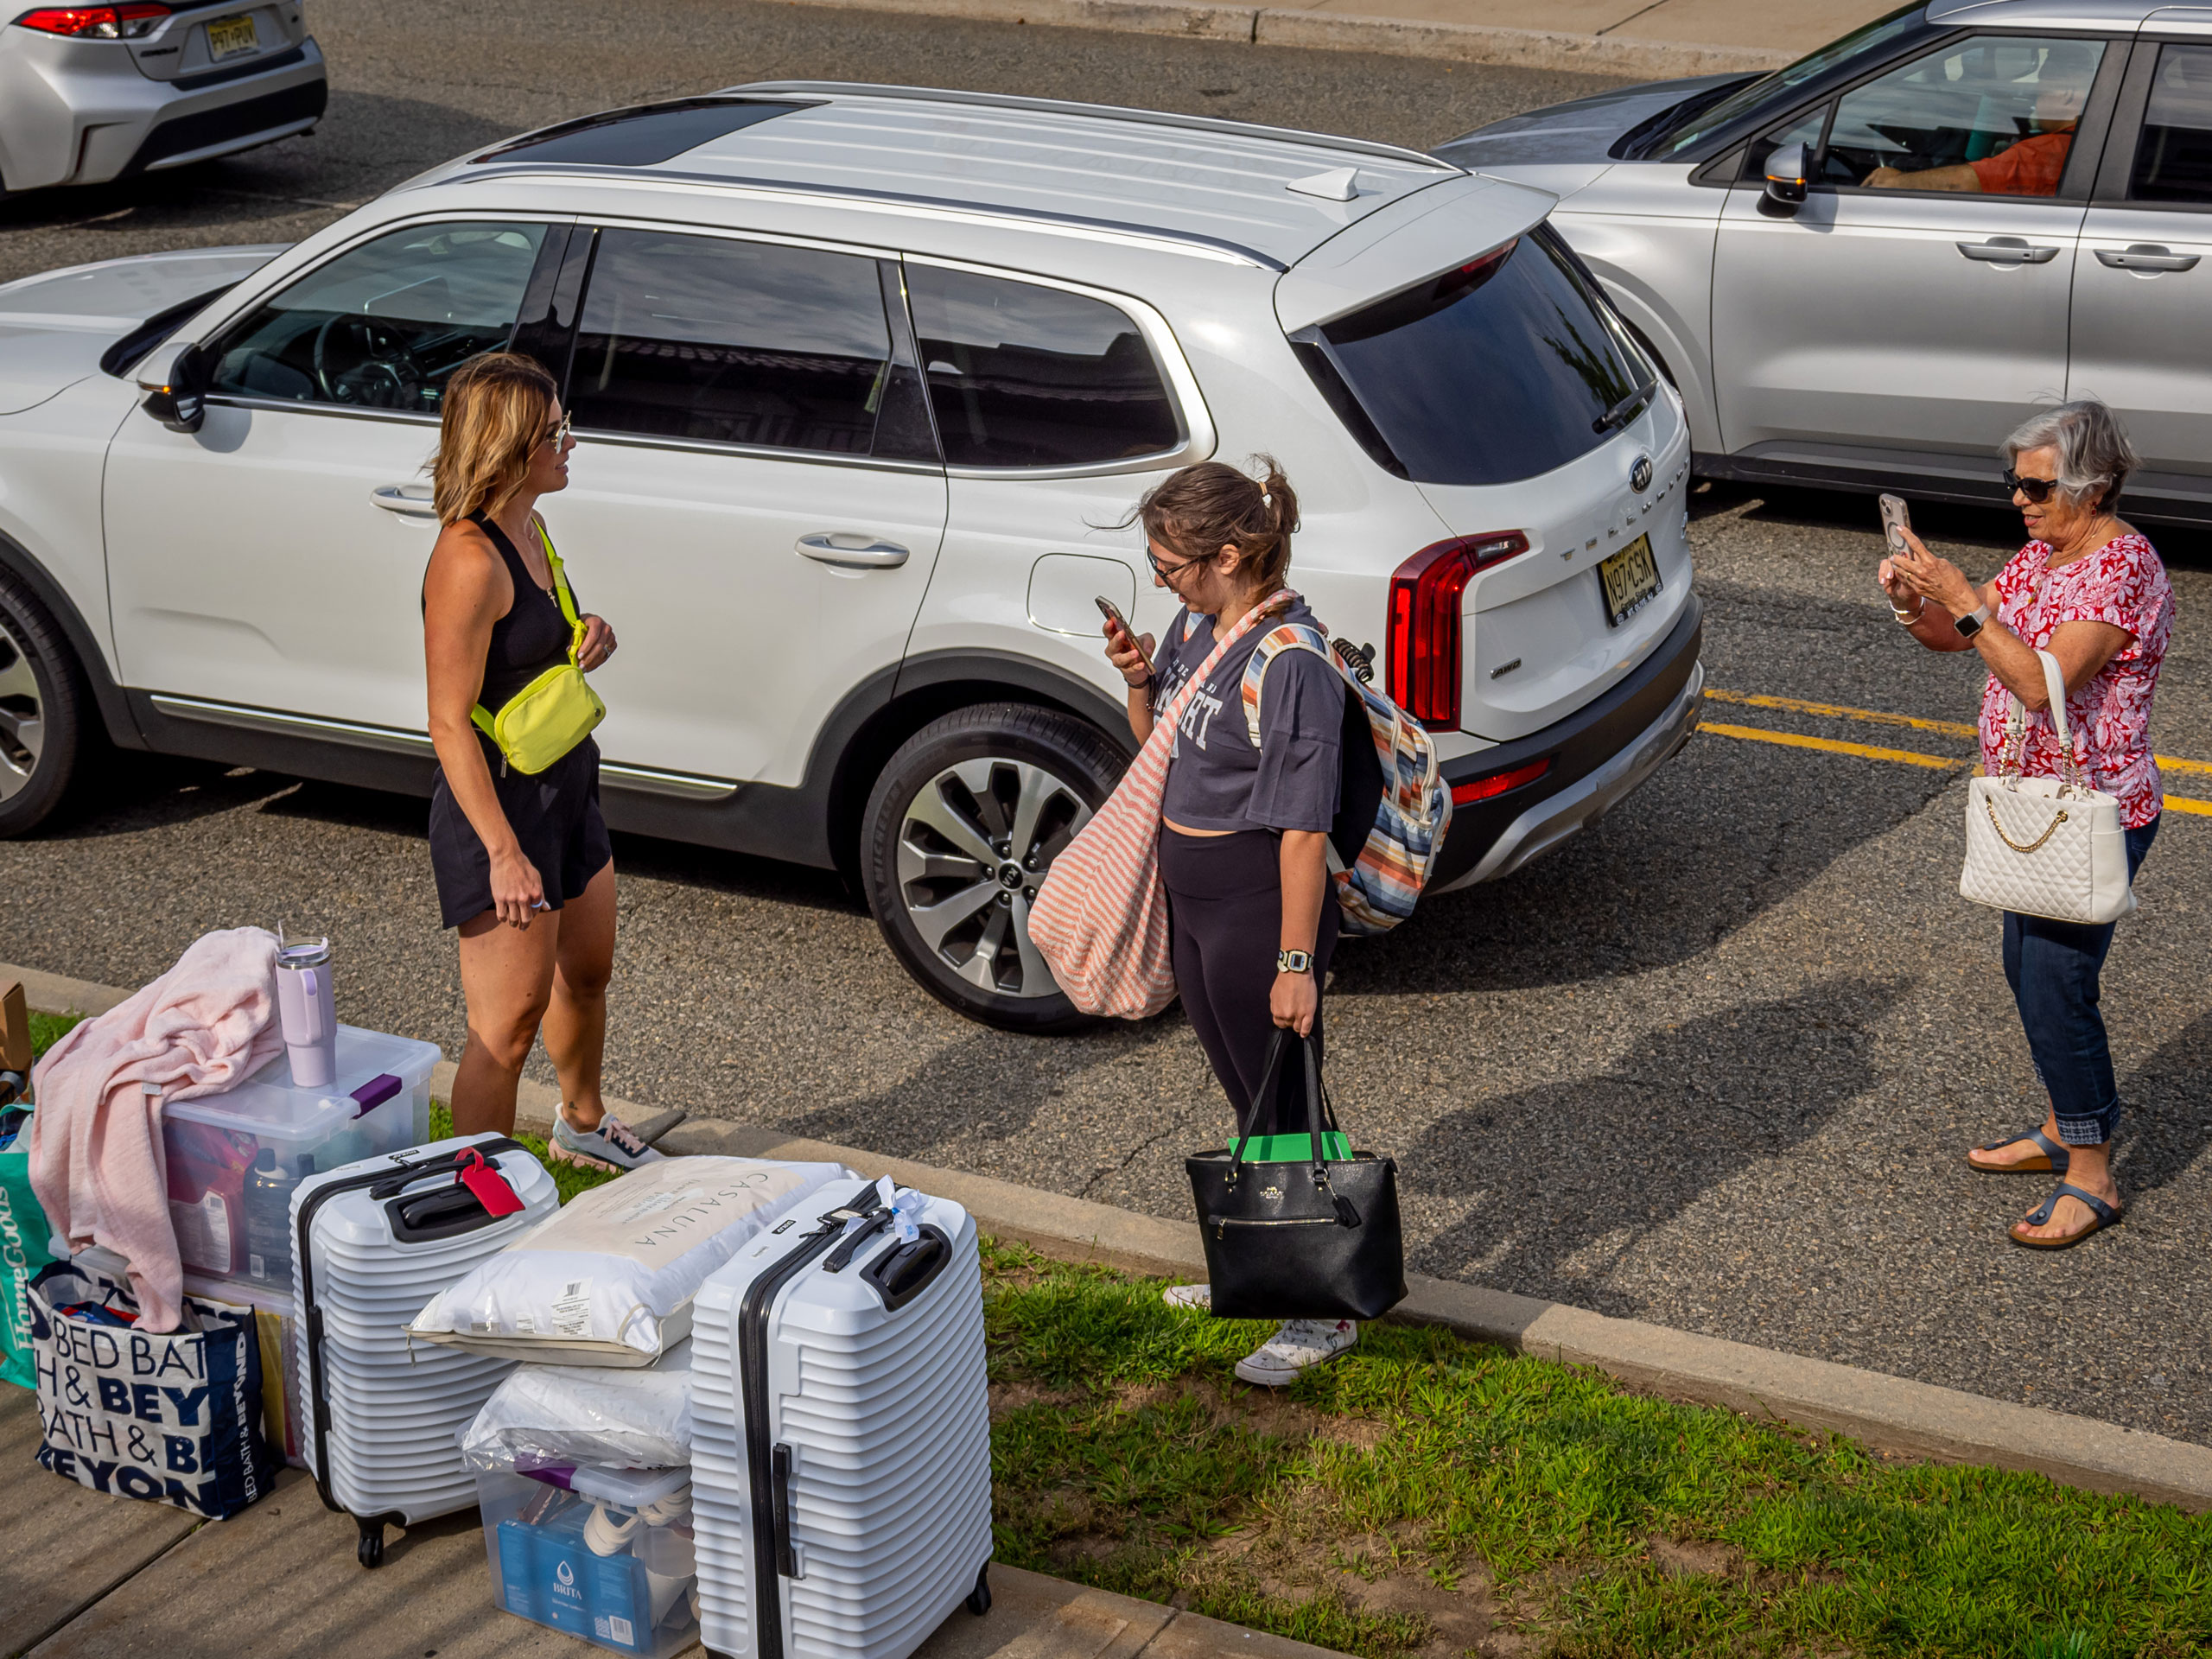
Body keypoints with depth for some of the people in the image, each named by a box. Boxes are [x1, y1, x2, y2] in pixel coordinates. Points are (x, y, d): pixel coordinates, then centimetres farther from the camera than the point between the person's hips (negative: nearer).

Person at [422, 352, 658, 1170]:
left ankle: (583, 1124, 50)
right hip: (500, 802, -10)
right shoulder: (470, 559, -24)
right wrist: (503, 852, -28)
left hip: (566, 789, 10)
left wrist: (587, 642, -1)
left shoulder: (529, 530, 5)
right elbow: (450, 723, -24)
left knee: (586, 974, 27)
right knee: (509, 1023, -4)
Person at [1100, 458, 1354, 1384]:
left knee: (1287, 1106, 3)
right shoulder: (1197, 626, 3)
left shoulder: (1290, 663, -24)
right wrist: (1139, 681, -2)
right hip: (1191, 898, 9)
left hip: (1259, 911, -9)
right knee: (1244, 1099, 22)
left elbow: (1305, 827, -24)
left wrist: (1296, 962, -23)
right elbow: (1160, 748, 18)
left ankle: (1325, 1310, 16)